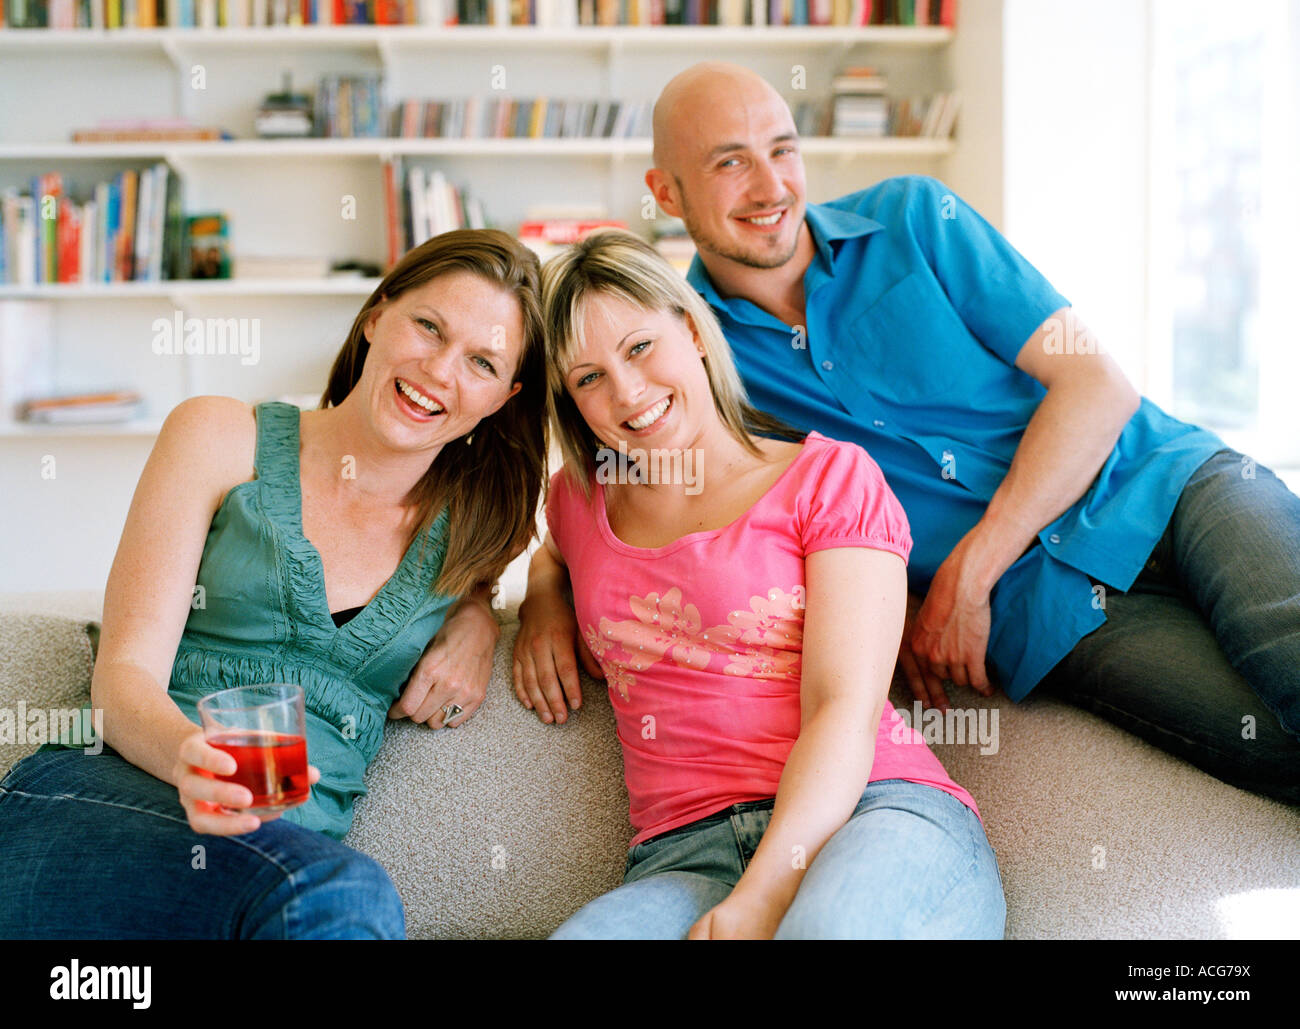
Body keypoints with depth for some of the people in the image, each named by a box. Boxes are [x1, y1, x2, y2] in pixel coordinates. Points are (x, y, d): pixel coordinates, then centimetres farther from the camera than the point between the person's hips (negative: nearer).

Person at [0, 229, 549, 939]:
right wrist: (191, 756, -26)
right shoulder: (222, 438, 4)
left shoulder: (465, 526, 12)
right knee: (339, 894, -35)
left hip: (291, 836, 3)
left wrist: (476, 622, 11)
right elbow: (124, 674, -2)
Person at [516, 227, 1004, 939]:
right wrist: (543, 602, 21)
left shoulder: (831, 475, 5)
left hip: (881, 809, -2)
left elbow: (845, 712, -7)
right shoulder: (581, 499, 19)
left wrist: (760, 901, -20)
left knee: (832, 923, -39)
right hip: (685, 854, 3)